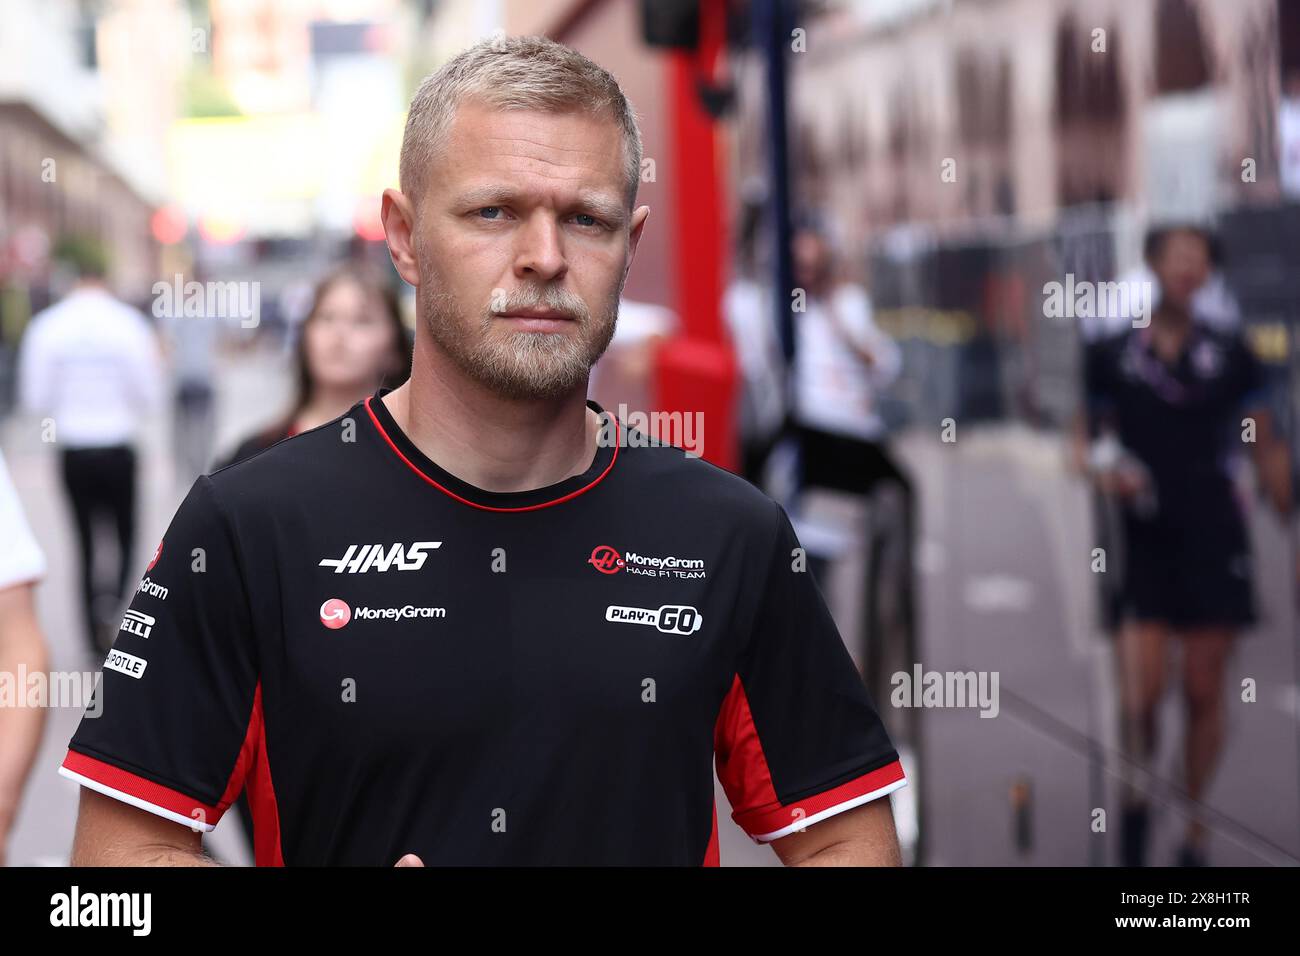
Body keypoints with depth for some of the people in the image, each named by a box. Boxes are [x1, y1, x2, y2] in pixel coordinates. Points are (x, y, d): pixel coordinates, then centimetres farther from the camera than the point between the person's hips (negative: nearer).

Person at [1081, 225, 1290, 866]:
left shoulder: (1230, 356, 5)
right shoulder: (1110, 356, 3)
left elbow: (1268, 452, 9)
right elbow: (1090, 445, 11)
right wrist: (1105, 473, -10)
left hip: (1214, 542, 1)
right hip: (1142, 541, -1)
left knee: (1204, 692, 4)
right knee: (1139, 698, -9)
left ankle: (1194, 832, 19)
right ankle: (1136, 795, 20)